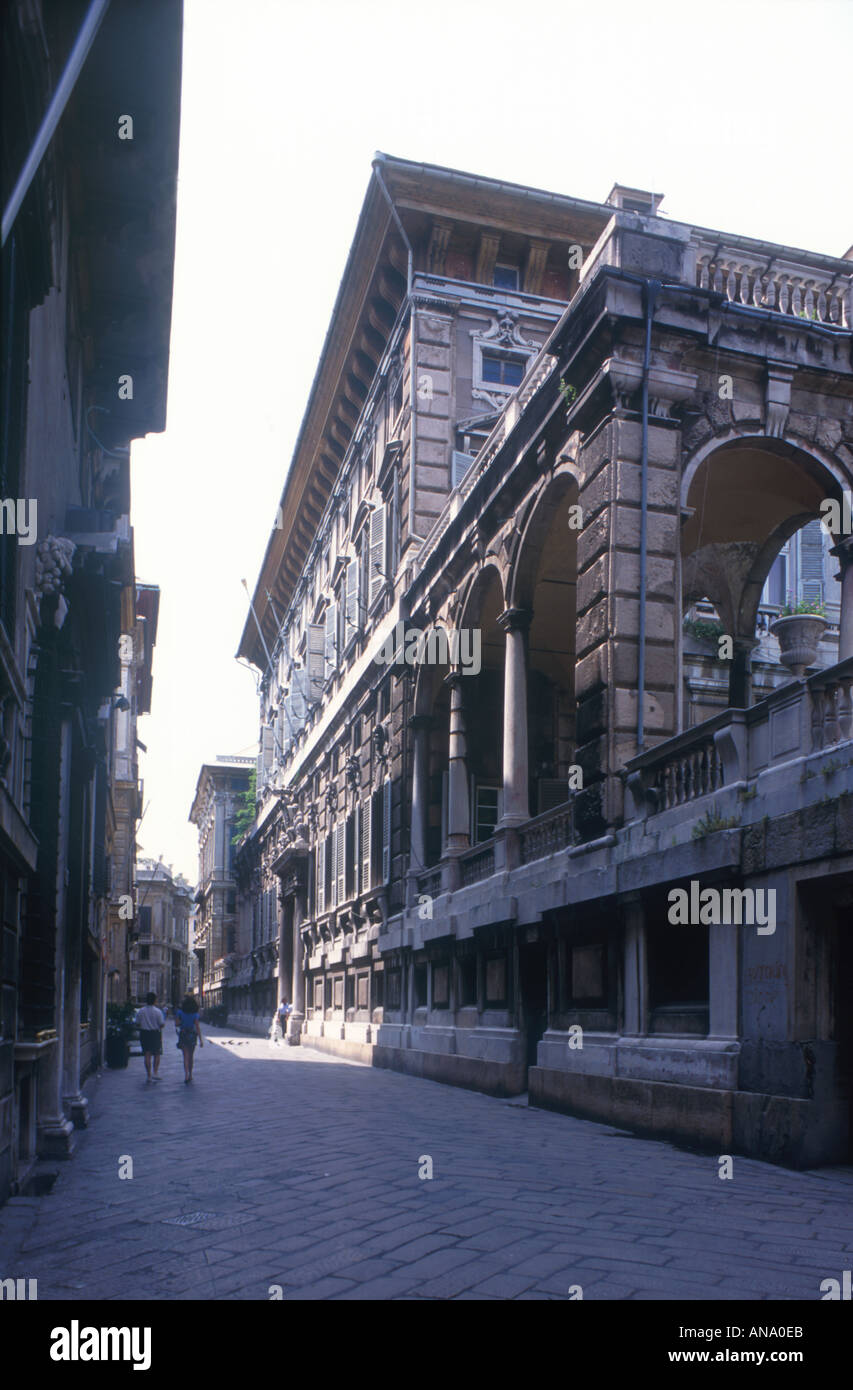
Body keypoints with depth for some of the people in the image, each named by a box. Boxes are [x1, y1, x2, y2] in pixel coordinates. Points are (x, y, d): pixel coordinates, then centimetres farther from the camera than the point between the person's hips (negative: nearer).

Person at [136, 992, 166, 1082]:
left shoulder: (141, 1011, -2)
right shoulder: (158, 1011, -10)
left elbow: (138, 1023, 0)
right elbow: (162, 1024, -9)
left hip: (144, 1033, 2)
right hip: (155, 1033, -2)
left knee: (147, 1055, 7)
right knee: (157, 1054, 10)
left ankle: (148, 1075, 8)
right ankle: (155, 1073, -1)